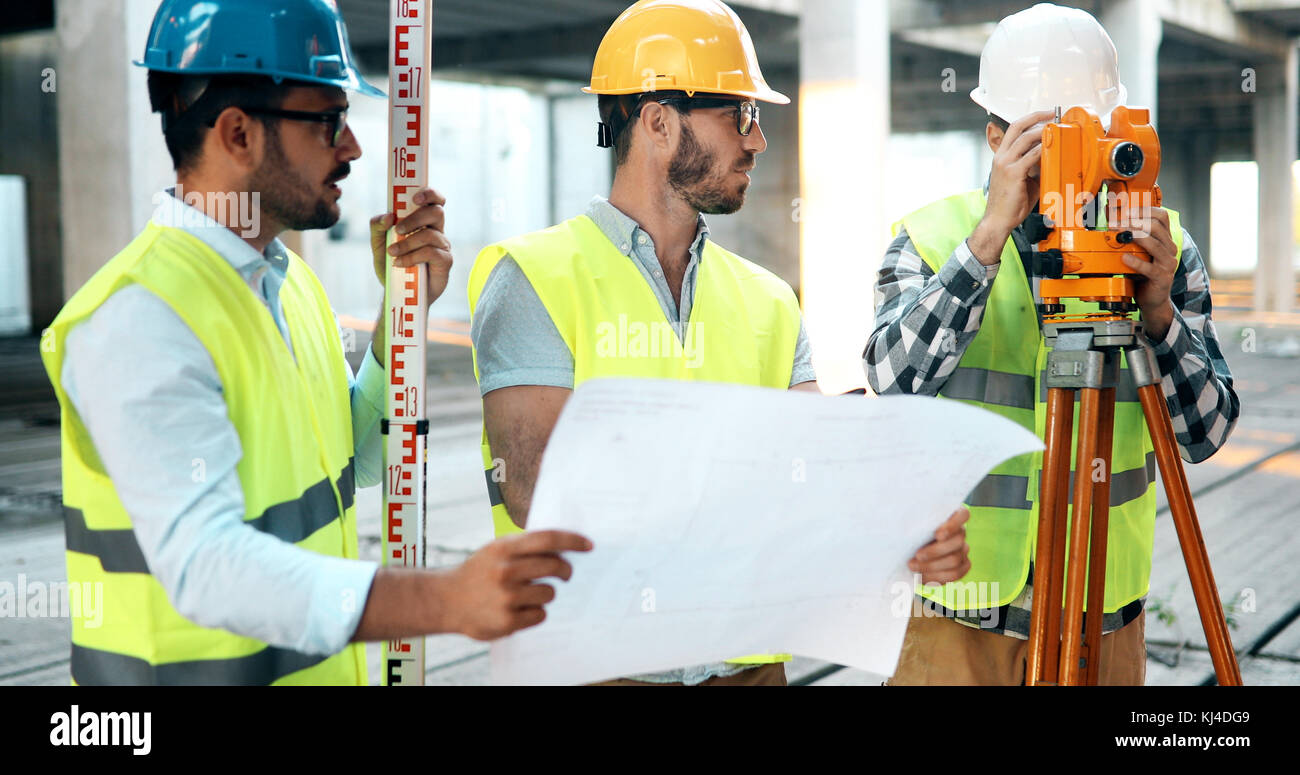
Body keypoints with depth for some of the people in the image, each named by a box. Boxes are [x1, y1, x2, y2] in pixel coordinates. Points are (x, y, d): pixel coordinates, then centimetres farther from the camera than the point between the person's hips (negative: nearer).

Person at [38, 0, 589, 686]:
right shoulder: (140, 316, -23)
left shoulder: (285, 276, 4)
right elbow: (203, 563, -33)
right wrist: (447, 600, -43)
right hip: (197, 668, -8)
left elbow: (359, 461, 12)